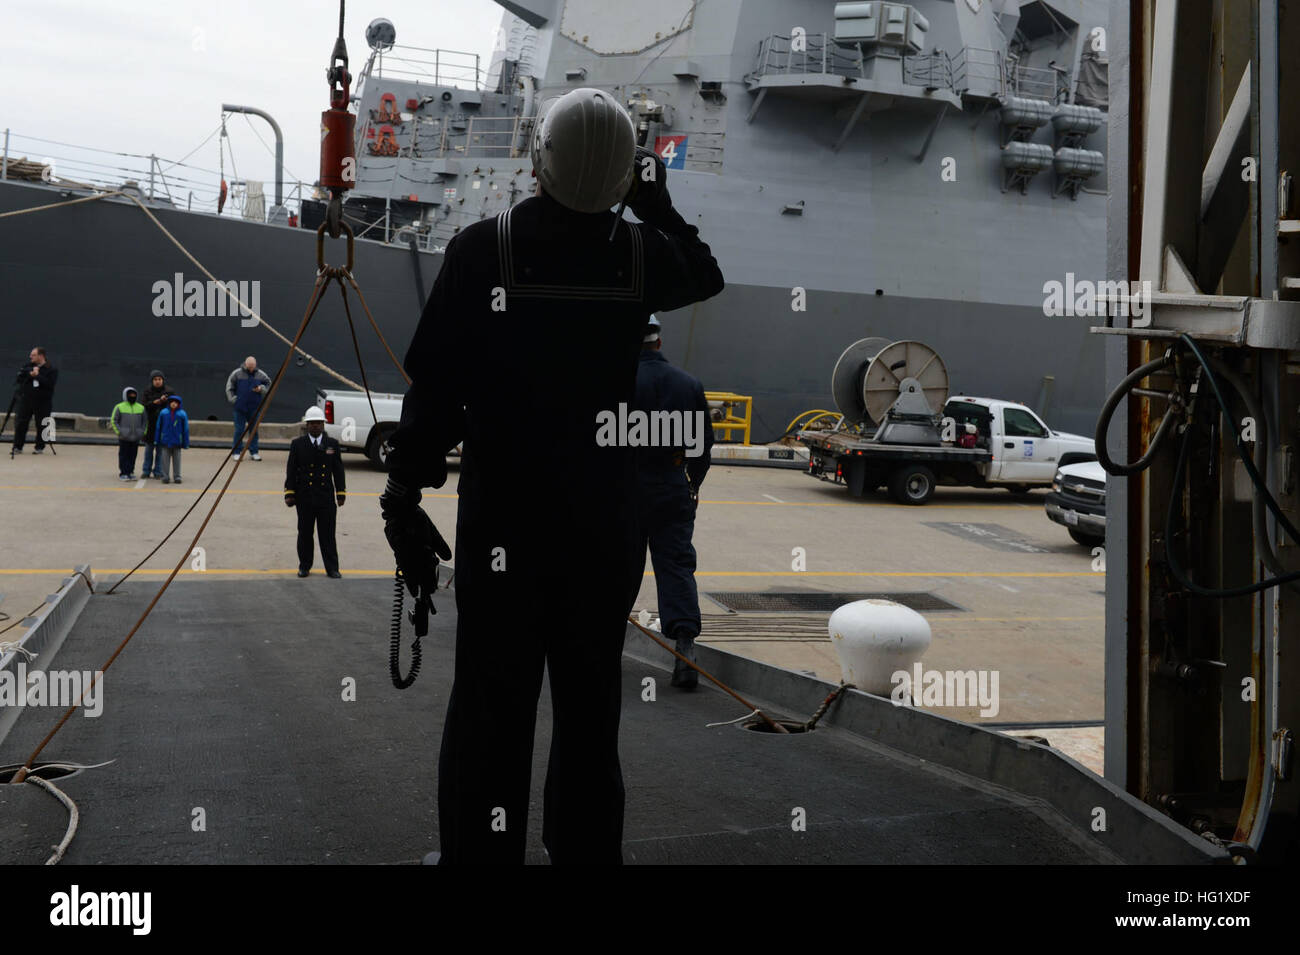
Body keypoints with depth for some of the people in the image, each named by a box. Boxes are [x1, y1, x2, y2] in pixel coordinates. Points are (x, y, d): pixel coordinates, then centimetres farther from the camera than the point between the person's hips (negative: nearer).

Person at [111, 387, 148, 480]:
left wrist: (143, 432, 6)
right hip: (124, 438, -3)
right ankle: (123, 474, 3)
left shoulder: (141, 408, 10)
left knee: (132, 456, 5)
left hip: (136, 438, 3)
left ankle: (130, 472, 13)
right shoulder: (119, 407, 0)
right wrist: (118, 432, -6)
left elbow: (145, 421, 17)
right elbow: (114, 421, 2)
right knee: (124, 456, -1)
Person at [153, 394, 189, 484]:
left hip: (177, 442, 0)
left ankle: (177, 477, 14)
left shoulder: (182, 414, -2)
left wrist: (185, 443, 0)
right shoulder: (163, 412, 0)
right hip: (165, 441, 0)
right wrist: (157, 440, 4)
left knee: (176, 460, 7)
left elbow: (186, 429, 1)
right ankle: (165, 477, 10)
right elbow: (158, 426, 5)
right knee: (165, 459, 3)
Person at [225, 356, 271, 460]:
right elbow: (229, 387, 5)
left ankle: (253, 452, 13)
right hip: (240, 407, -2)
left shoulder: (260, 375, 4)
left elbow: (269, 385, 15)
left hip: (254, 407, 2)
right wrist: (233, 399, -4)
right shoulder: (237, 373, -1)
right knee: (239, 430, 0)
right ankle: (236, 452, 8)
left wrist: (261, 388, -6)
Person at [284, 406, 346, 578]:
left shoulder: (332, 444, 6)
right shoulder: (297, 444, 3)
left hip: (326, 497, 0)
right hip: (304, 497, 0)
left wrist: (341, 493, 3)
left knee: (328, 534, 1)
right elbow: (291, 471, 2)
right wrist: (290, 493, -4)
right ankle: (304, 566, 19)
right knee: (305, 533, 7)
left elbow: (338, 471, 8)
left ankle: (332, 568, 6)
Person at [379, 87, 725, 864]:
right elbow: (706, 276, 20)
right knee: (591, 712, 14)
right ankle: (586, 848, 25)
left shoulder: (482, 250, -10)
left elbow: (434, 384, -11)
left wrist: (406, 497, -4)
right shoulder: (644, 252, -3)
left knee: (490, 714, 4)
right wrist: (659, 204, 27)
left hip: (501, 521, -2)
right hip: (603, 524, 2)